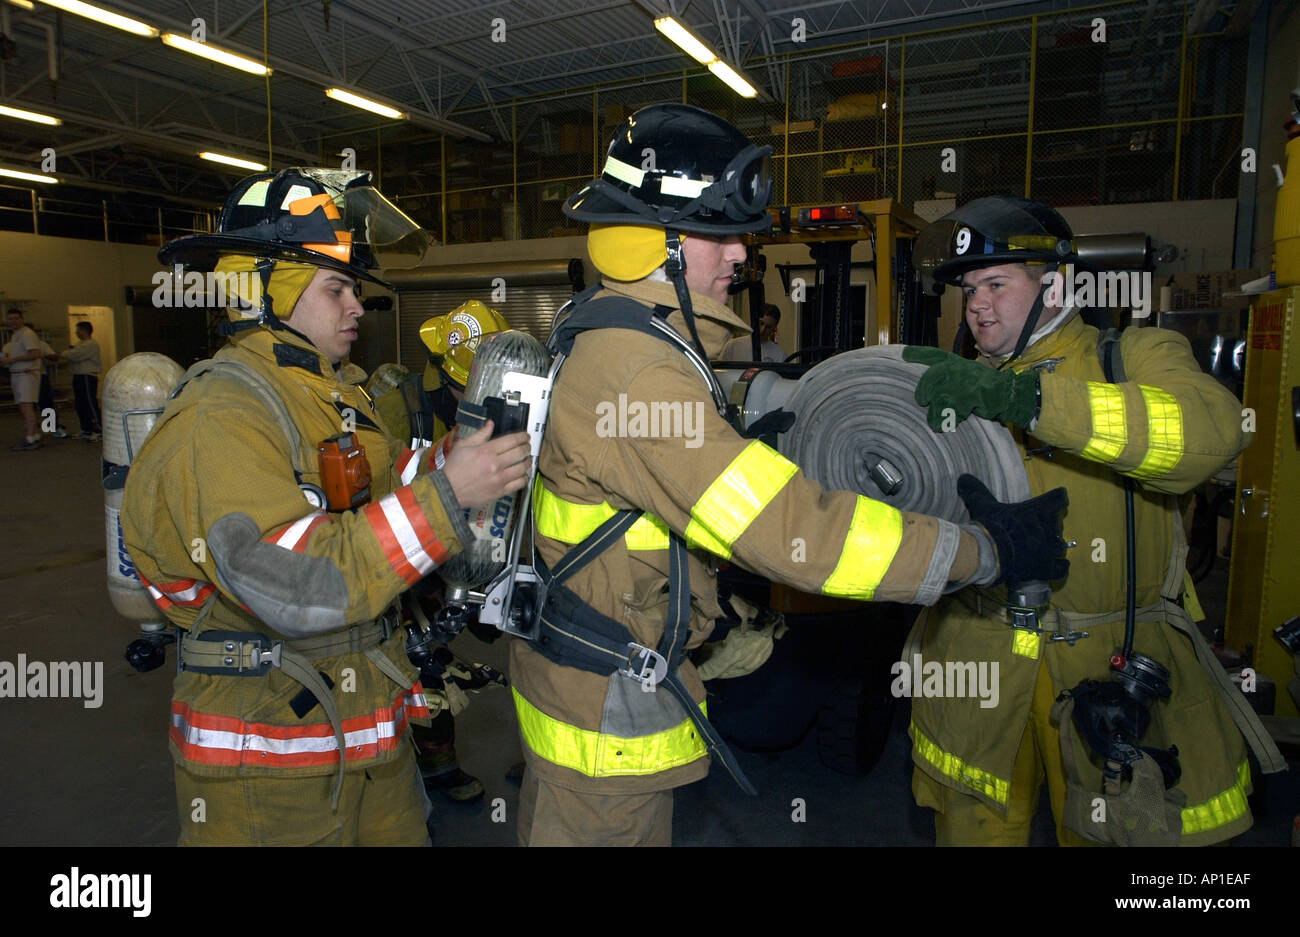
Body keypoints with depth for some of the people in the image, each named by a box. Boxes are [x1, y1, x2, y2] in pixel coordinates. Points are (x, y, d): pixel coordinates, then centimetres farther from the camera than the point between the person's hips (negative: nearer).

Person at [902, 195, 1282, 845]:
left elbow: (1212, 428, -24)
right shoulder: (966, 384, 10)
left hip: (1112, 662, -2)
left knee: (1102, 829, 13)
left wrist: (1021, 394, -33)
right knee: (972, 828, 13)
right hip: (980, 657, 3)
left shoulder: (1136, 356, -1)